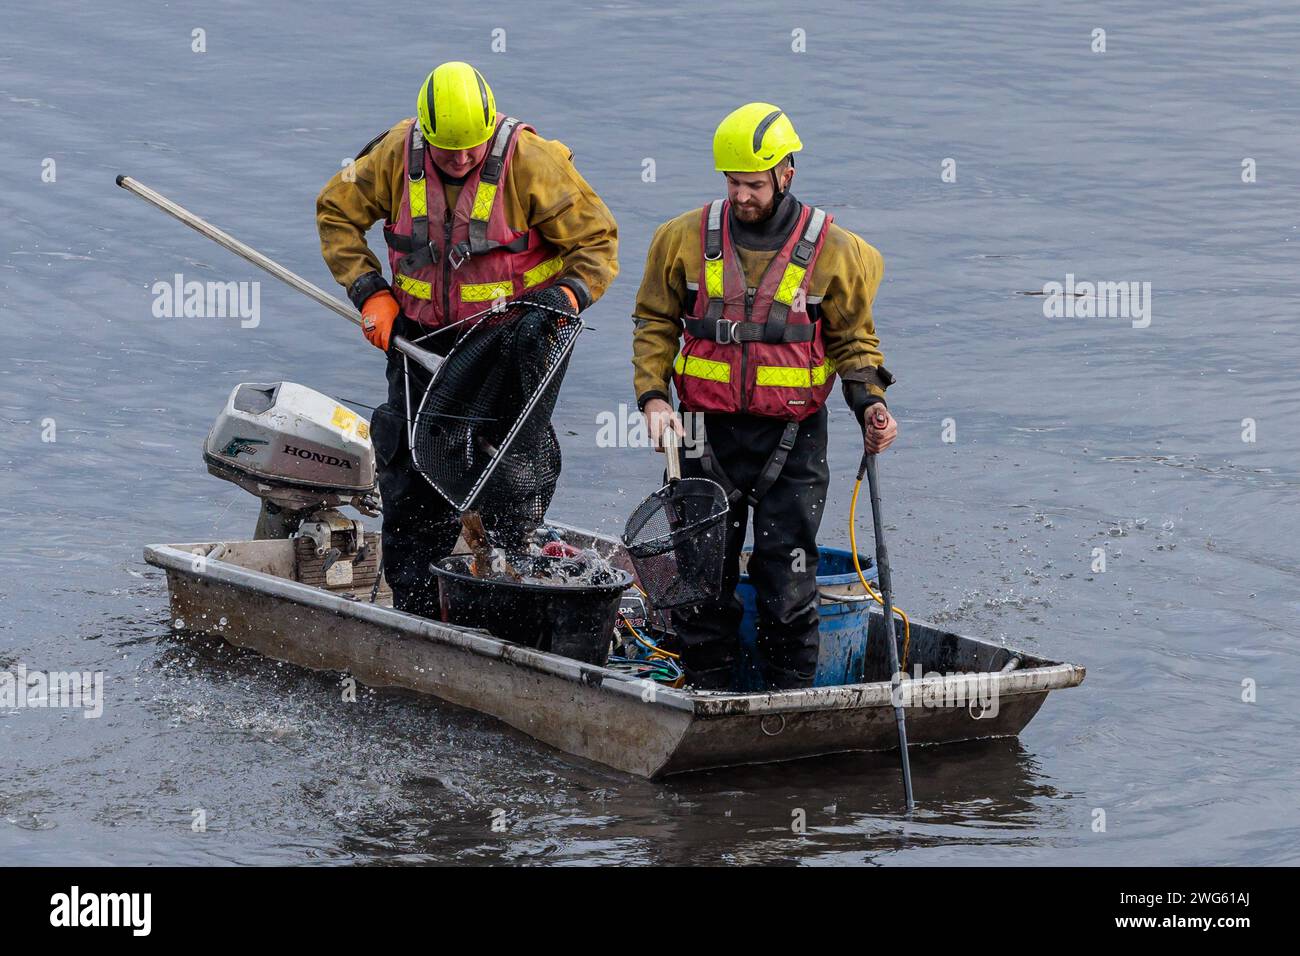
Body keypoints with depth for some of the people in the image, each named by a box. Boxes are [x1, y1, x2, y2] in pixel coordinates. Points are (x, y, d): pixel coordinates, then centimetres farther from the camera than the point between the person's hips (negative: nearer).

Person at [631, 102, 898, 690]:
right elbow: (655, 323, 10)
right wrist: (653, 396, -4)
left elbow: (854, 340, 8)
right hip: (709, 433, 2)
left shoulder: (833, 251, -2)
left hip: (793, 439, -2)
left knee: (788, 575, 0)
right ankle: (708, 694, 17)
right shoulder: (686, 239, 1)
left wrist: (870, 402, -8)